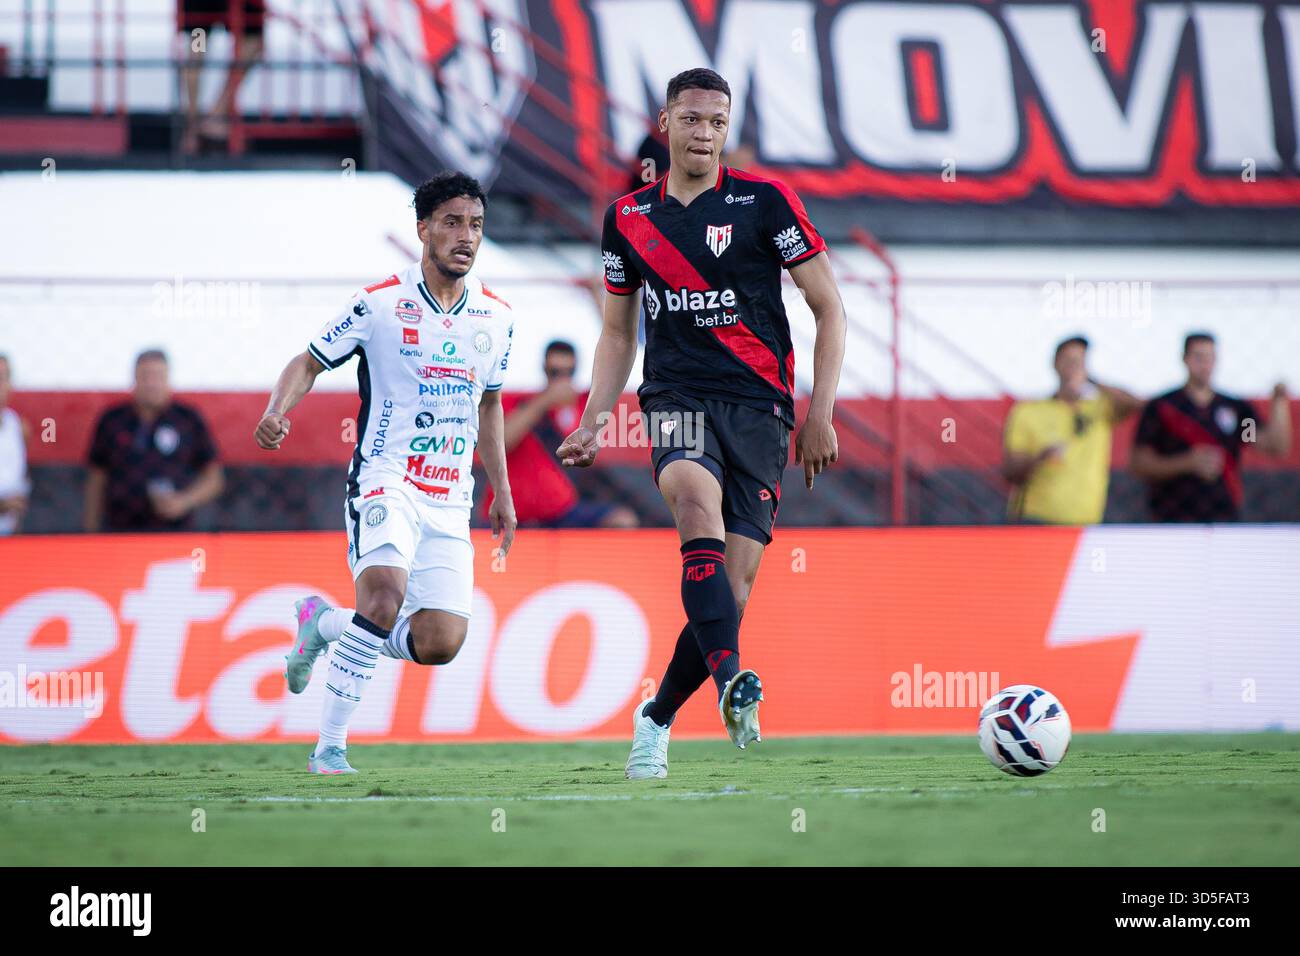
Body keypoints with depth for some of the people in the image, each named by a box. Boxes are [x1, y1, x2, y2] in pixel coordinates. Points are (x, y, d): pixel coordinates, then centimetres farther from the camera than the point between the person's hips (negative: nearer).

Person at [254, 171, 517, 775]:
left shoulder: (496, 317, 9)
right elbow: (309, 364, 1)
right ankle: (330, 744, -21)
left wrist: (502, 492, 23)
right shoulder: (380, 304, -5)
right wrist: (277, 412, -20)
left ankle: (325, 623, 22)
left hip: (451, 499, 5)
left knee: (441, 643, -7)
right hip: (385, 480, -5)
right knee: (386, 590, -31)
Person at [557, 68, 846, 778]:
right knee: (698, 502, -33)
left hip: (759, 406, -1)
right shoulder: (628, 218, 11)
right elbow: (618, 332, 22)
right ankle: (730, 680, -45)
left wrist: (821, 415, -2)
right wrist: (591, 424, 10)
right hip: (678, 399, 1)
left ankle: (657, 719, 17)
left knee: (733, 584, -5)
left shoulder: (764, 202, 2)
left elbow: (829, 308, 5)